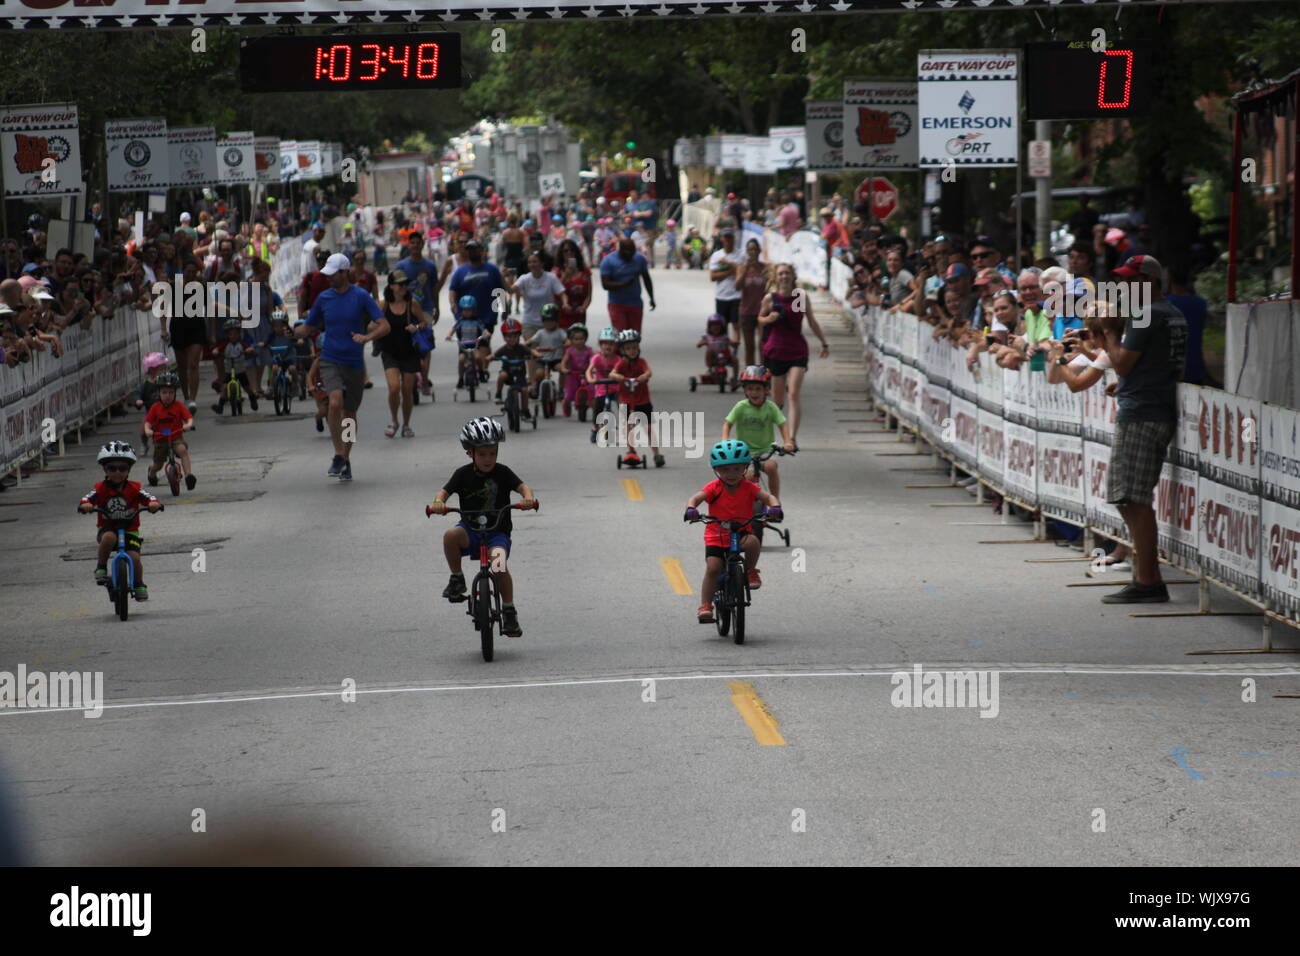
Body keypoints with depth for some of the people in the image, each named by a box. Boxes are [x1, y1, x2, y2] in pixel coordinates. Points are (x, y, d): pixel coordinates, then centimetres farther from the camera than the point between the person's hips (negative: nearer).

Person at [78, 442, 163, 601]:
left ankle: (139, 584, 12)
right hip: (107, 527, -1)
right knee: (109, 538, -37)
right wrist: (85, 506, -36)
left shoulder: (134, 489, -1)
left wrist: (154, 504, -34)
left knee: (134, 557, -17)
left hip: (130, 529, 1)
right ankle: (100, 568, -15)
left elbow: (150, 499, -10)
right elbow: (86, 500, -12)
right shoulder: (100, 489, -1)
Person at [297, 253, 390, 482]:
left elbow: (384, 326, -9)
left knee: (350, 412, 8)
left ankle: (346, 461, 25)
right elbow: (309, 327, 15)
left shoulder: (361, 297, -5)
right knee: (335, 403, -23)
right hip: (330, 360, 1)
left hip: (354, 363, -1)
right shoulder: (324, 298, 5)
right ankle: (339, 456, -15)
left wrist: (366, 337, -28)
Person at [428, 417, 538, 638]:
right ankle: (457, 578, -13)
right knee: (451, 535, -34)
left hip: (498, 531, -1)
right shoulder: (463, 474, 2)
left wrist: (528, 496, -34)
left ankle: (509, 612, -13)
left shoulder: (502, 473, 0)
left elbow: (522, 486, -10)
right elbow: (445, 491, -5)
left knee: (499, 565, -28)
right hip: (471, 529, 1)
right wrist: (438, 502, -30)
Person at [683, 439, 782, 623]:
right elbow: (694, 498, -17)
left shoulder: (749, 488, -3)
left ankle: (750, 572, -6)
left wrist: (774, 507, -36)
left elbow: (769, 497, -12)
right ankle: (705, 605, -8)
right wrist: (691, 509, -41)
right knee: (713, 568, -17)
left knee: (752, 541, -33)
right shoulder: (714, 488, -6)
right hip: (716, 536, 0)